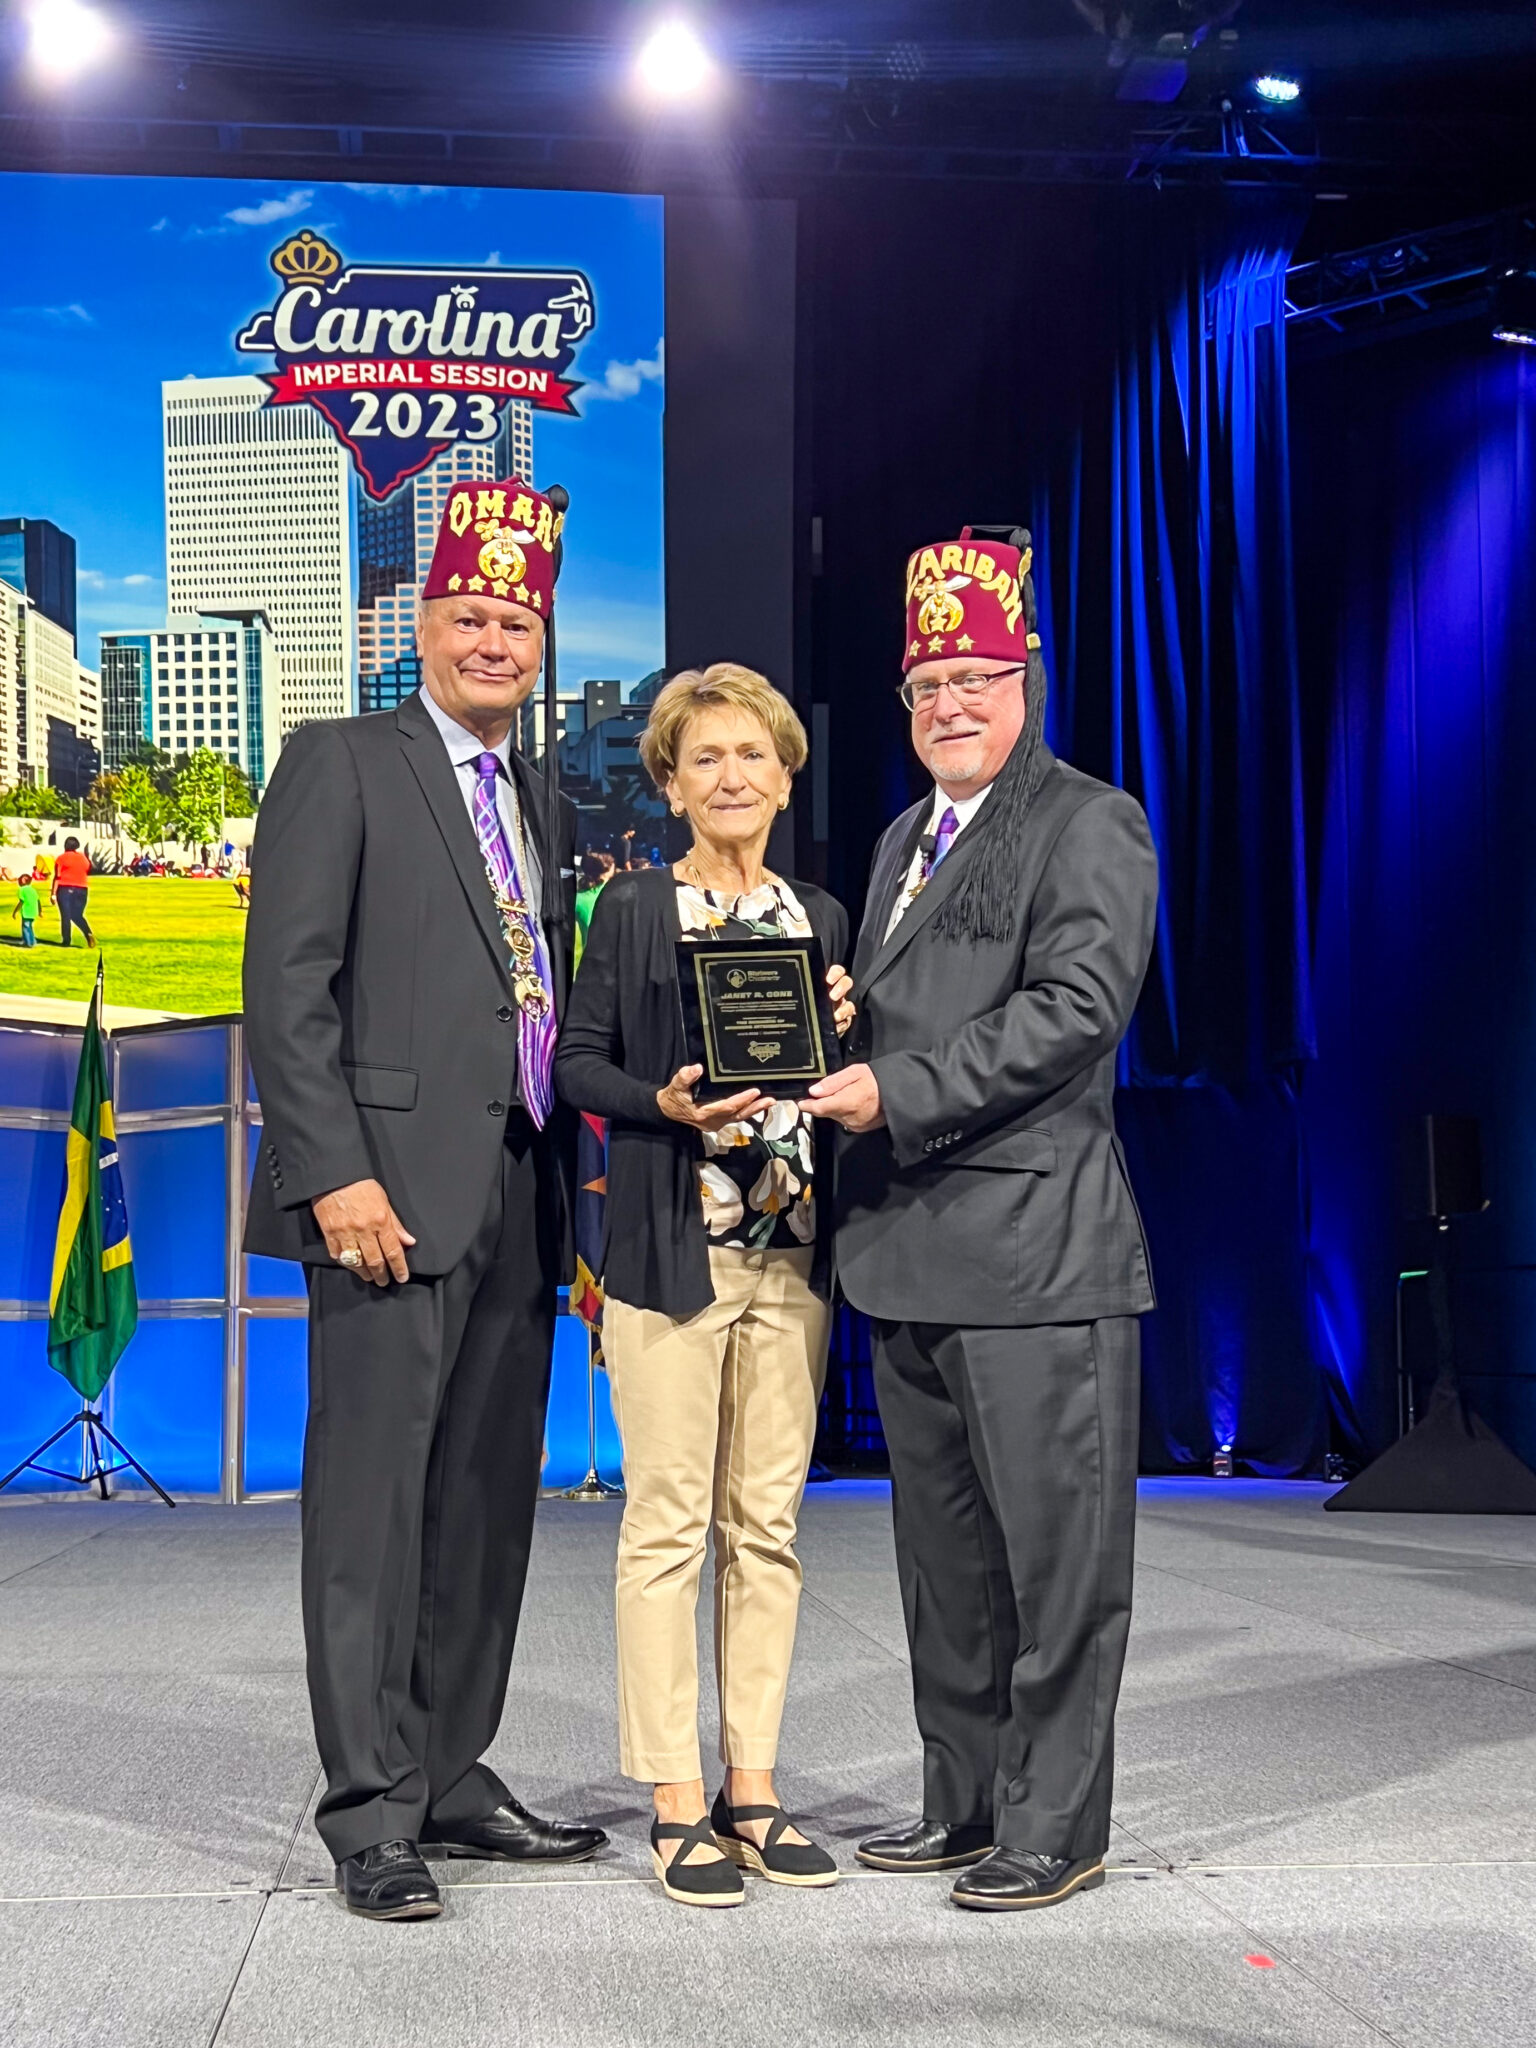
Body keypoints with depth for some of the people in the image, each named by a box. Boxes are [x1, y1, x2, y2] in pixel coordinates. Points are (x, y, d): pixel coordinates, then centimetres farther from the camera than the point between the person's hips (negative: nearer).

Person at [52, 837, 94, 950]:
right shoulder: (83, 858, 10)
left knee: (65, 916, 3)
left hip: (65, 889, -4)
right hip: (81, 890, 4)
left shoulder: (62, 858, -3)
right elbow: (88, 875, 14)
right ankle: (89, 933, -13)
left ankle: (66, 940, 4)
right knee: (77, 915, 11)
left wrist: (53, 894, -7)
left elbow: (57, 877, -7)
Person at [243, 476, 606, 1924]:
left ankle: (452, 1777, 20)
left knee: (488, 1505, 10)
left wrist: (568, 1195, 12)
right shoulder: (340, 766, 0)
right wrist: (335, 1173, -17)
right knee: (373, 1504, -4)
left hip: (518, 1203, 7)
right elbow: (286, 988, -8)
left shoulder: (542, 808, 20)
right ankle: (372, 1811, 3)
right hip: (393, 1192, -7)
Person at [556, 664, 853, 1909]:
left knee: (768, 1525, 7)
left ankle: (752, 1790, 16)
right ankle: (677, 1805, 5)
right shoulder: (634, 909, 1)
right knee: (669, 1524, -3)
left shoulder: (819, 916, 13)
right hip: (670, 1246, -4)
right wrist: (670, 1104, -17)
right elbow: (578, 1063, -1)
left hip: (790, 1248, 4)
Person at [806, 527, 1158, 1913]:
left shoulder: (1090, 827, -5)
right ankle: (965, 1799, 26)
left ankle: (1054, 1824, 9)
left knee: (1055, 1552, -1)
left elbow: (1073, 1009, -17)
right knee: (944, 1551, 15)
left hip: (1037, 1250, -8)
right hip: (910, 1253, 9)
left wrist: (901, 1097, -18)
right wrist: (836, 1044, 4)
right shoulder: (905, 840, 21)